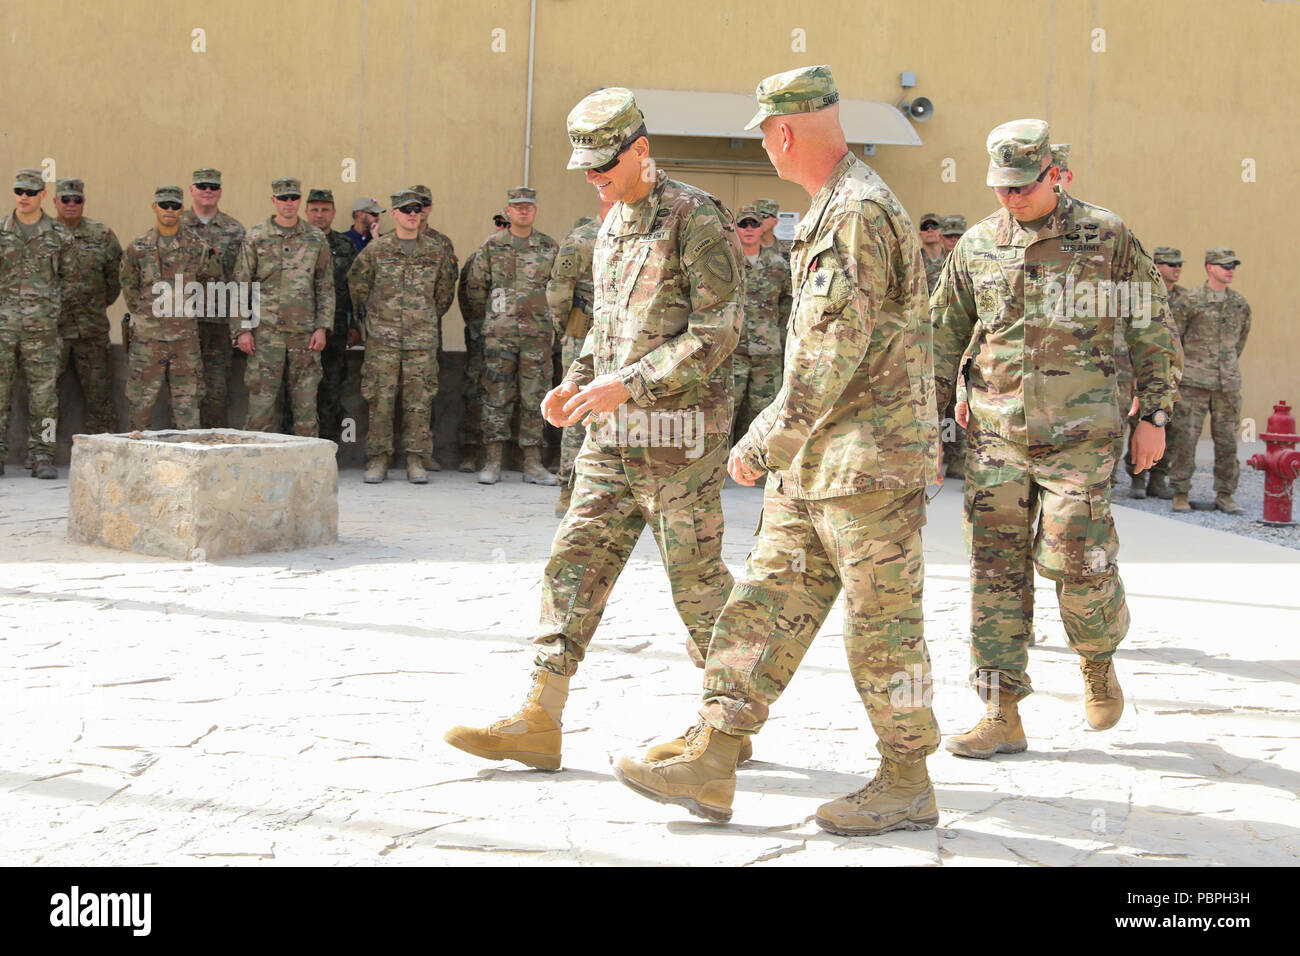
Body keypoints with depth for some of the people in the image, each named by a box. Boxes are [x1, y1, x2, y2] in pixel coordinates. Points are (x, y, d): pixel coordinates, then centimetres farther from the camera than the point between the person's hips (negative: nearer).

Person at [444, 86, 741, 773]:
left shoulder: (696, 218, -11)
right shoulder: (612, 225, 15)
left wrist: (628, 384, -22)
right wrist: (576, 381, 8)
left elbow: (717, 331, -17)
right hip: (611, 434, 8)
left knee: (696, 579, 2)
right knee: (574, 565, 3)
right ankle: (539, 723, 5)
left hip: (678, 433, -8)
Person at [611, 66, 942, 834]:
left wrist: (763, 443, -16)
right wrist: (782, 442, 23)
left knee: (881, 625, 0)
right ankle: (709, 765, 11)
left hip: (868, 457, -10)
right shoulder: (835, 208, 16)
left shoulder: (860, 212, -17)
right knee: (766, 606, 8)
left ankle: (908, 786, 12)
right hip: (817, 459, 10)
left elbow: (834, 356, -22)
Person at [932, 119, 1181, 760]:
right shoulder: (977, 246, 7)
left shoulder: (1106, 237, -1)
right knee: (997, 566, 0)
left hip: (1078, 434, -3)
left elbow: (1153, 328, 5)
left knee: (1075, 559, -6)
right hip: (994, 433, 3)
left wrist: (1153, 415, 1)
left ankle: (1099, 663, 26)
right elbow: (944, 339, 15)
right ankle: (1001, 717, 5)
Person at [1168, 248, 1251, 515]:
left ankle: (1225, 495, 12)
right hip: (1194, 383, -4)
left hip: (1228, 384, 4)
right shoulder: (1191, 301, -4)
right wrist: (1185, 367, 11)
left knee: (1227, 439, 4)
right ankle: (1180, 494, 4)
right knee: (1186, 437, -4)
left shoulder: (1240, 303, 9)